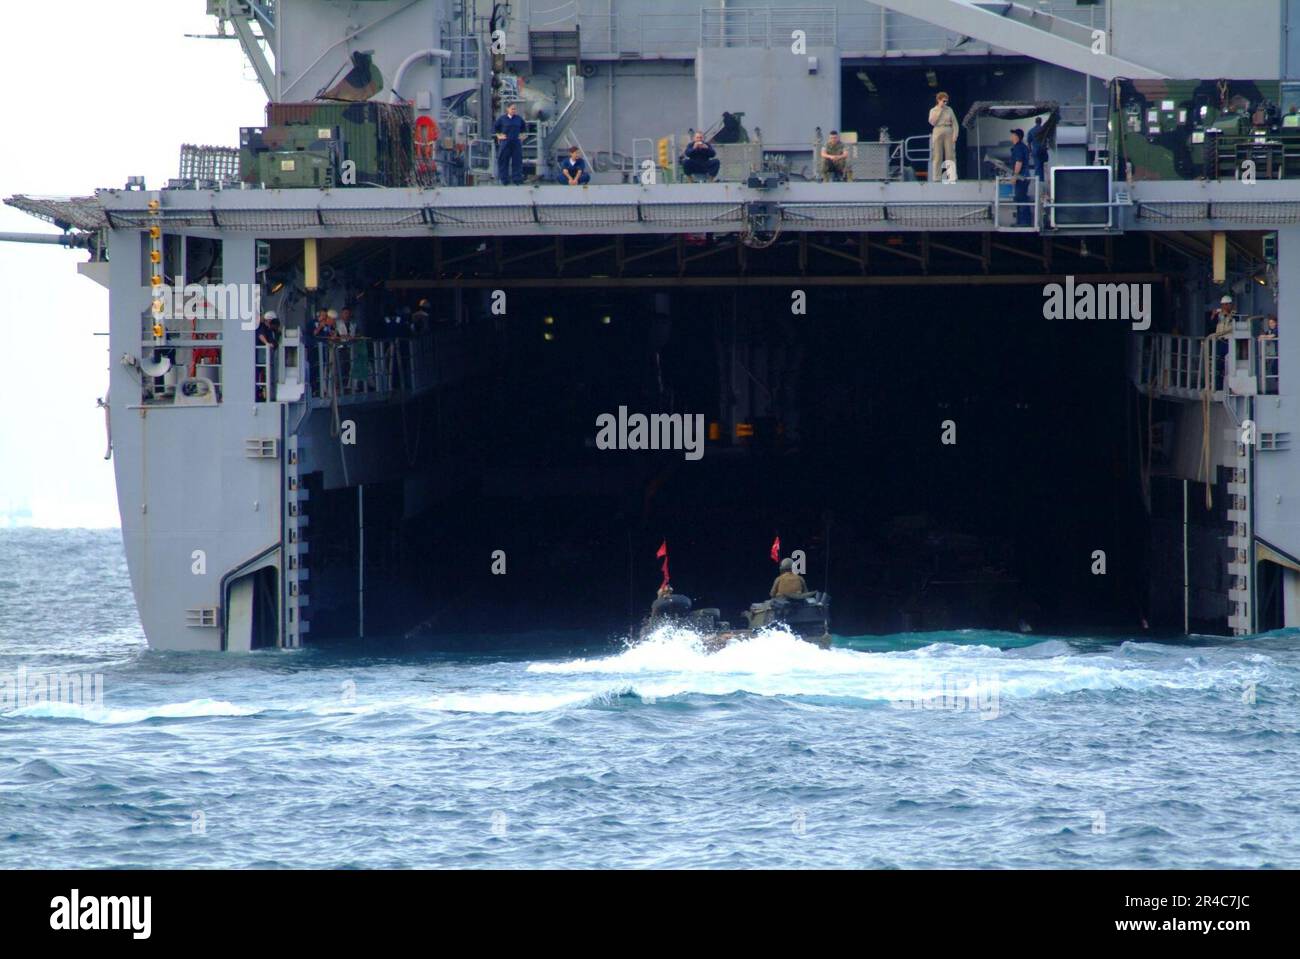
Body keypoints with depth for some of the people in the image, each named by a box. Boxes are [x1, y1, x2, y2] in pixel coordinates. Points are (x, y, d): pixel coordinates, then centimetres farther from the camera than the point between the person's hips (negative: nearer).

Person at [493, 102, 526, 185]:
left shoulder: (519, 118, 7)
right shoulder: (502, 118, -1)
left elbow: (523, 127, 24)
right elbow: (495, 127, 9)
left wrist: (522, 135, 12)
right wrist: (499, 136, 0)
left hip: (516, 143, 2)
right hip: (505, 143, -2)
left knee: (517, 161, 2)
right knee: (504, 161, 0)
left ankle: (517, 180, 6)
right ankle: (504, 180, 7)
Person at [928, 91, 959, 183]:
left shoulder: (949, 110, 9)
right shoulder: (933, 110, 7)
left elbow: (955, 123, 6)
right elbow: (932, 122, -7)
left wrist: (955, 134, -7)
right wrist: (939, 111, -7)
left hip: (948, 133, 1)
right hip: (938, 133, -1)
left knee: (950, 155, -6)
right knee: (937, 157, -2)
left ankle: (953, 176, -9)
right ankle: (937, 177, -1)